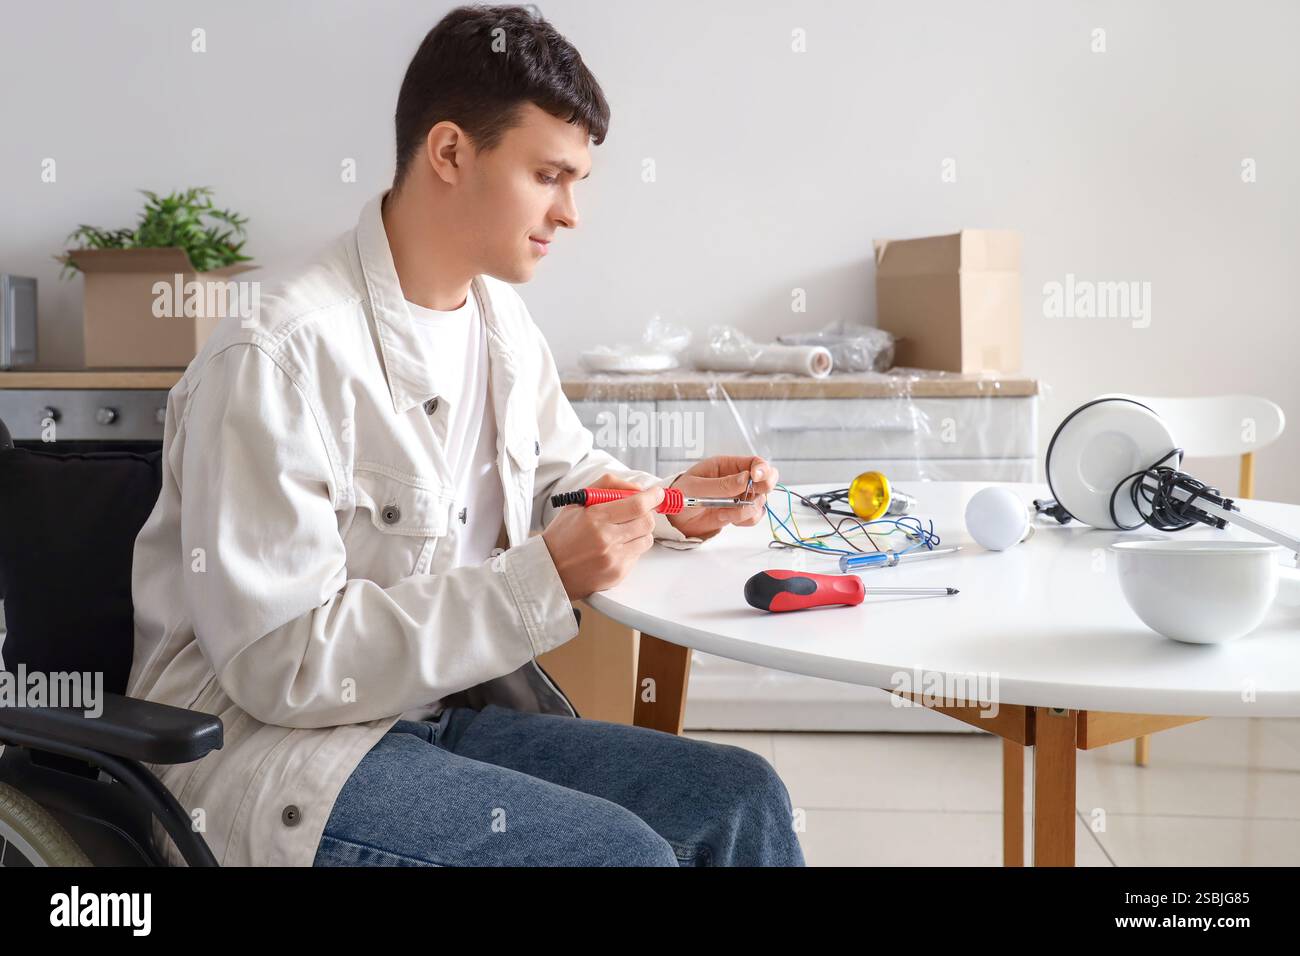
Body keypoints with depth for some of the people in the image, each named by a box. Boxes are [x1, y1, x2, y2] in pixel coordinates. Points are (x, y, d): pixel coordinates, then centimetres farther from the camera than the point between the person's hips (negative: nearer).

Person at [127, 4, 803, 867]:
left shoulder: (502, 322, 6)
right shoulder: (278, 358, -21)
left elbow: (564, 473, 24)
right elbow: (279, 664, -23)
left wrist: (667, 503, 1)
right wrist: (543, 579, -26)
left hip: (442, 710, 8)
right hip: (271, 742, -7)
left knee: (744, 799, -7)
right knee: (620, 849, -24)